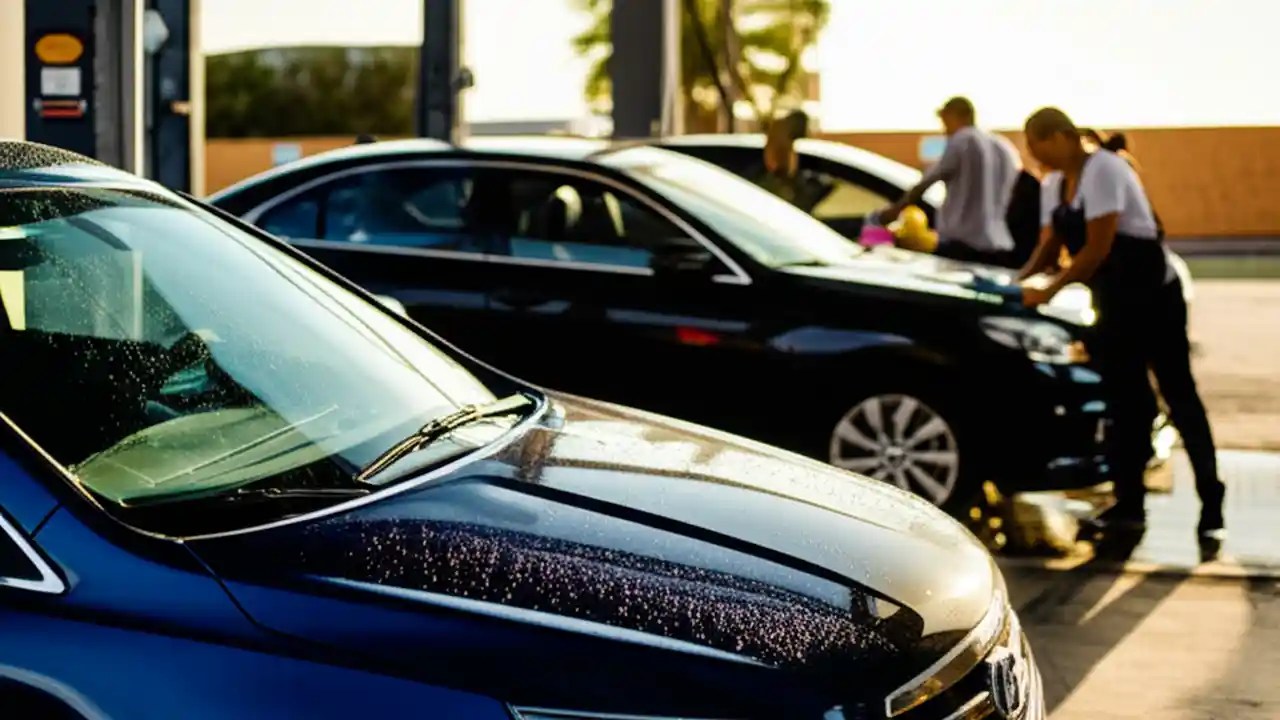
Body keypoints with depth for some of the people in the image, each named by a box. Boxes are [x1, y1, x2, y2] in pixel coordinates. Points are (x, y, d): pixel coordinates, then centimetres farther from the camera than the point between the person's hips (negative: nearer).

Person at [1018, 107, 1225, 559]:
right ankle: (1129, 507, 12)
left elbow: (1097, 249, -21)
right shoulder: (1053, 186, 9)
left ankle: (1211, 514, -7)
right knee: (1125, 403, 8)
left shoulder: (1103, 170, -17)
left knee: (1179, 396, -7)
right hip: (1114, 303, 8)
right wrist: (1019, 281, -8)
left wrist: (1048, 292, -19)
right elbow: (1050, 246, 10)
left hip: (1153, 294, -8)